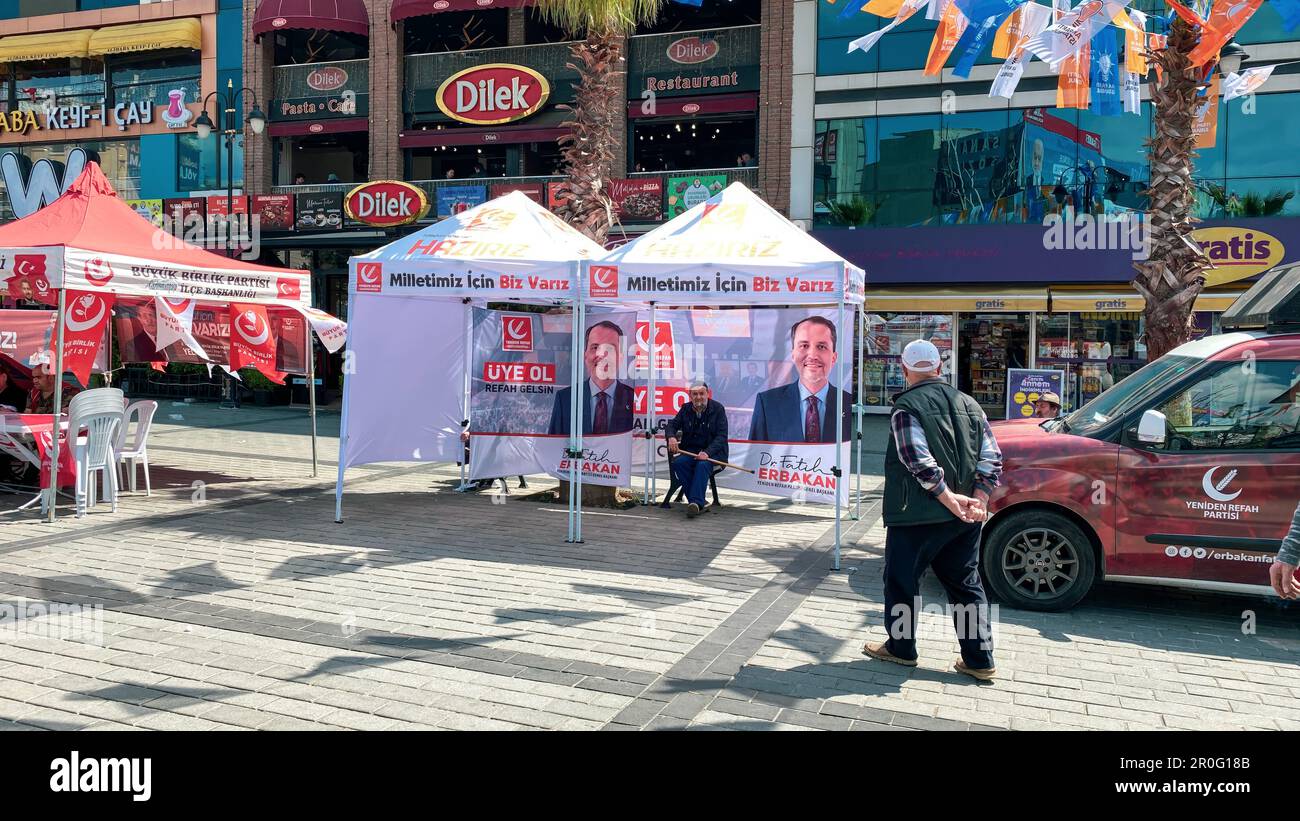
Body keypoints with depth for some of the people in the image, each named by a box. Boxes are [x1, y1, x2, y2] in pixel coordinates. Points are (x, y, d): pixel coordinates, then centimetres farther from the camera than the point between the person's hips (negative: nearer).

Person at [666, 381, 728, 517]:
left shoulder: (718, 409, -4)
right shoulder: (686, 409, 9)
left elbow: (721, 436, -10)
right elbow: (672, 425, 7)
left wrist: (707, 452, -25)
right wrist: (671, 437, -19)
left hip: (713, 451, -4)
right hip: (690, 450, 4)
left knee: (703, 464, -35)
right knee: (678, 463, -26)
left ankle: (696, 502, -41)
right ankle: (700, 503, -27)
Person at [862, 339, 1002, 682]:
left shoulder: (907, 406, -11)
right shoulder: (968, 404, 9)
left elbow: (920, 462, -21)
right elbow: (991, 458, 3)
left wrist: (951, 500, -17)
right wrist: (978, 500, -5)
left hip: (917, 516, -6)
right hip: (964, 520, 6)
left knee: (902, 580, 11)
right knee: (967, 585, 14)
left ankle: (900, 648, 22)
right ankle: (980, 660, 17)